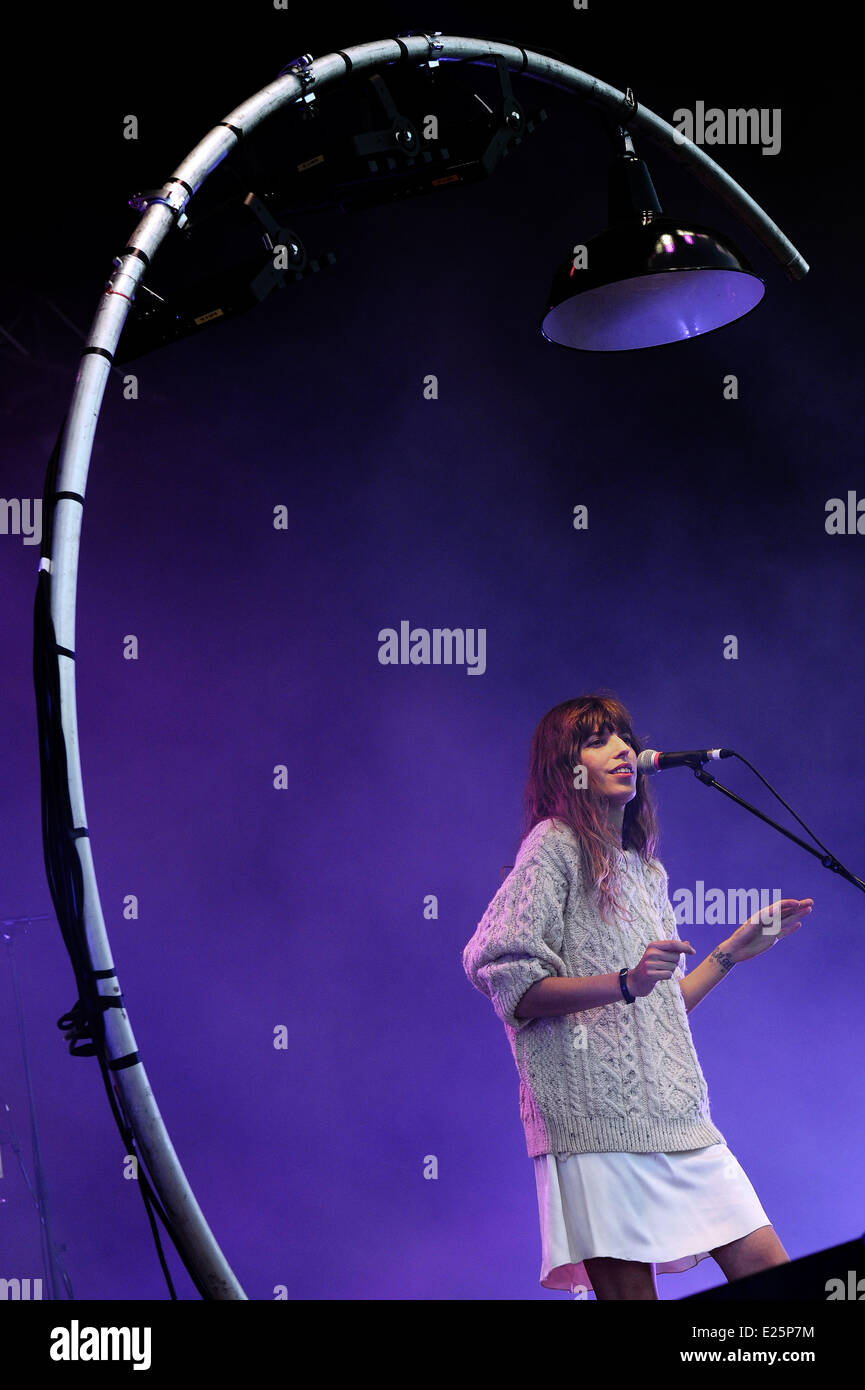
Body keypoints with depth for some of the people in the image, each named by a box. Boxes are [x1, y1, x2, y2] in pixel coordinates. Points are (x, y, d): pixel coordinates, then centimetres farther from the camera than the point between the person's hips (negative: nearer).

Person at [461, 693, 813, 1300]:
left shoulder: (648, 871, 23)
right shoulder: (555, 845, -1)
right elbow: (514, 989, -12)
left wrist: (734, 950, 19)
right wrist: (625, 983, -22)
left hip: (675, 1114, 8)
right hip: (598, 1113, -7)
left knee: (771, 1273, 1)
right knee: (628, 1290, -8)